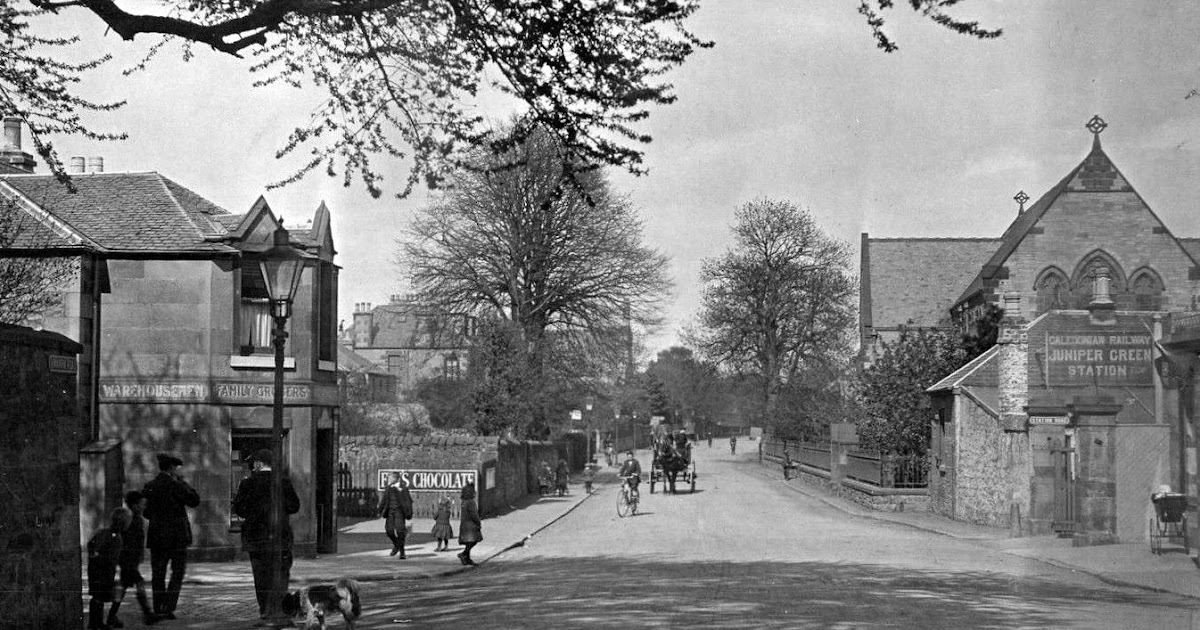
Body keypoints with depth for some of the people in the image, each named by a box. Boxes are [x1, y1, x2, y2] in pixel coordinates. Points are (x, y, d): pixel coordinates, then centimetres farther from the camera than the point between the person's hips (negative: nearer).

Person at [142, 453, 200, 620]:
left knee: (158, 574, 10)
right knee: (178, 571, 5)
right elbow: (195, 500, -5)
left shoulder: (149, 486, 5)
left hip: (156, 535, 5)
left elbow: (146, 512, 9)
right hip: (177, 536, -5)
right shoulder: (175, 486, -12)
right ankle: (168, 608, -5)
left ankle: (158, 610, 9)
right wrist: (182, 481, 1)